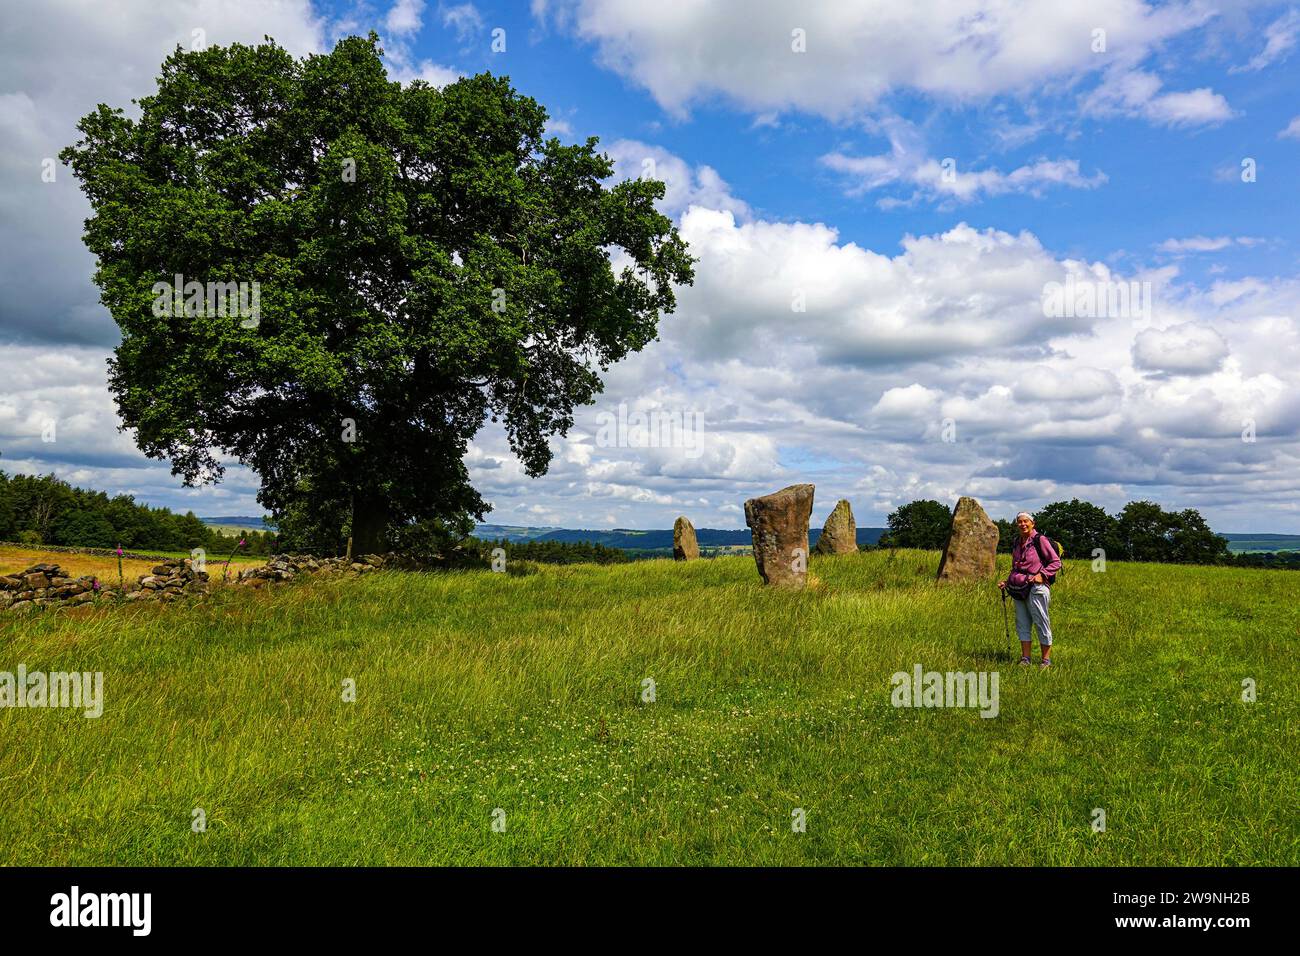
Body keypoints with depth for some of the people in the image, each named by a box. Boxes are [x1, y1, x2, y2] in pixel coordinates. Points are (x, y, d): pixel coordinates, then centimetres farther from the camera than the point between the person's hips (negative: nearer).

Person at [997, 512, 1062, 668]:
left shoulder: (1040, 540, -4)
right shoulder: (1016, 543, 16)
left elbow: (1056, 562, -4)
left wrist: (1041, 575, -16)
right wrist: (1007, 582, 14)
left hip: (1036, 587, -7)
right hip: (1019, 589, 7)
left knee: (1041, 623, -1)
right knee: (1022, 624, 7)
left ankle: (1046, 659, 8)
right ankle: (1025, 659, 13)